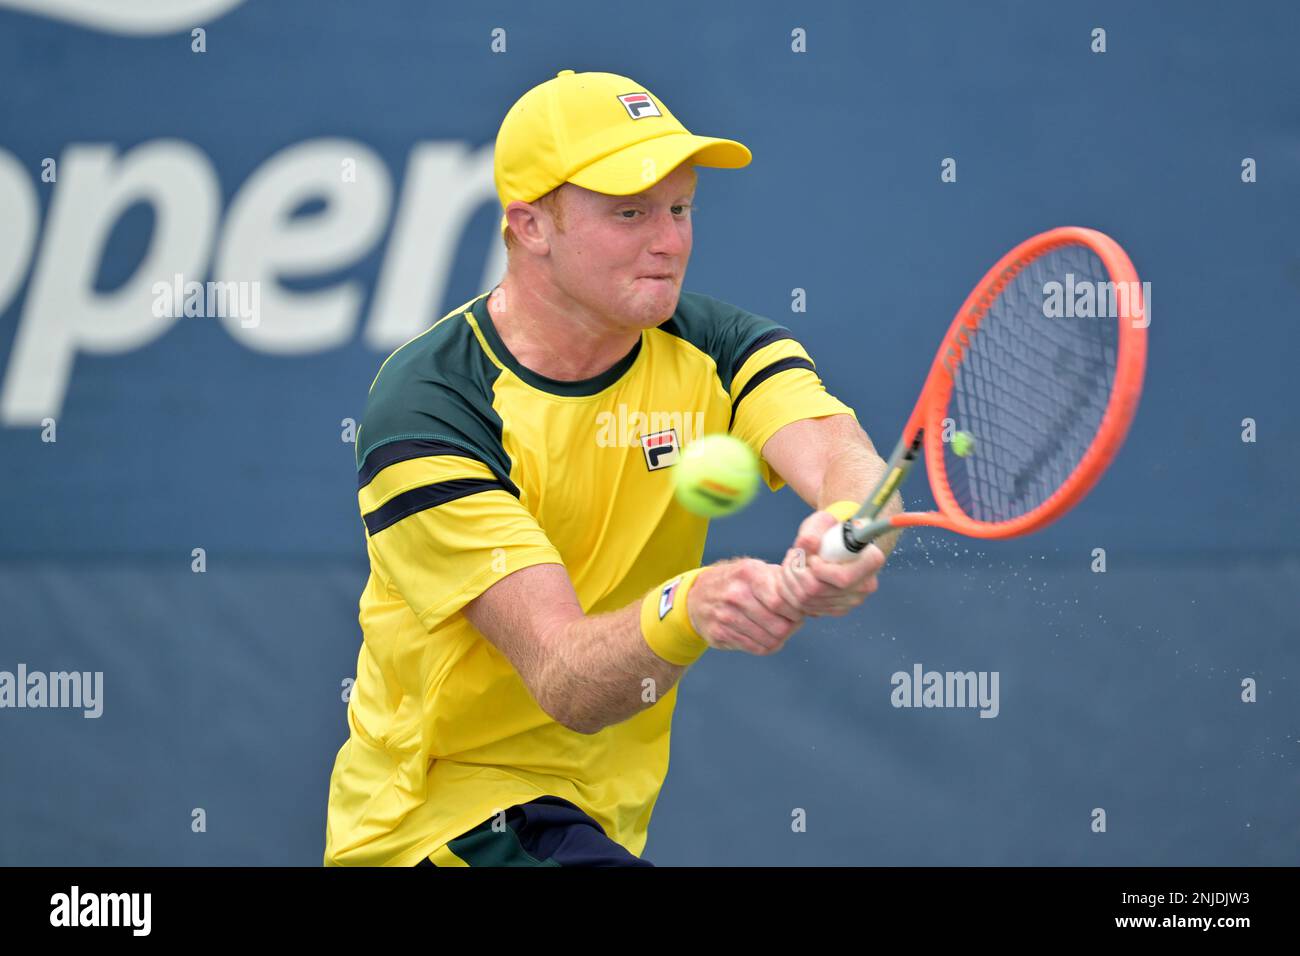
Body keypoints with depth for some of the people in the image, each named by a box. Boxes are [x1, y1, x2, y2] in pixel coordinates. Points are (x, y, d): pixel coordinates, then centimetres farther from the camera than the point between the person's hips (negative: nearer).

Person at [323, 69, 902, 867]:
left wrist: (848, 535, -53)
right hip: (444, 821, -6)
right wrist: (688, 610, -52)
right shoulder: (427, 407, -23)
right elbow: (566, 685, -31)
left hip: (599, 815, 7)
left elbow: (841, 457, -29)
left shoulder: (715, 352, -7)